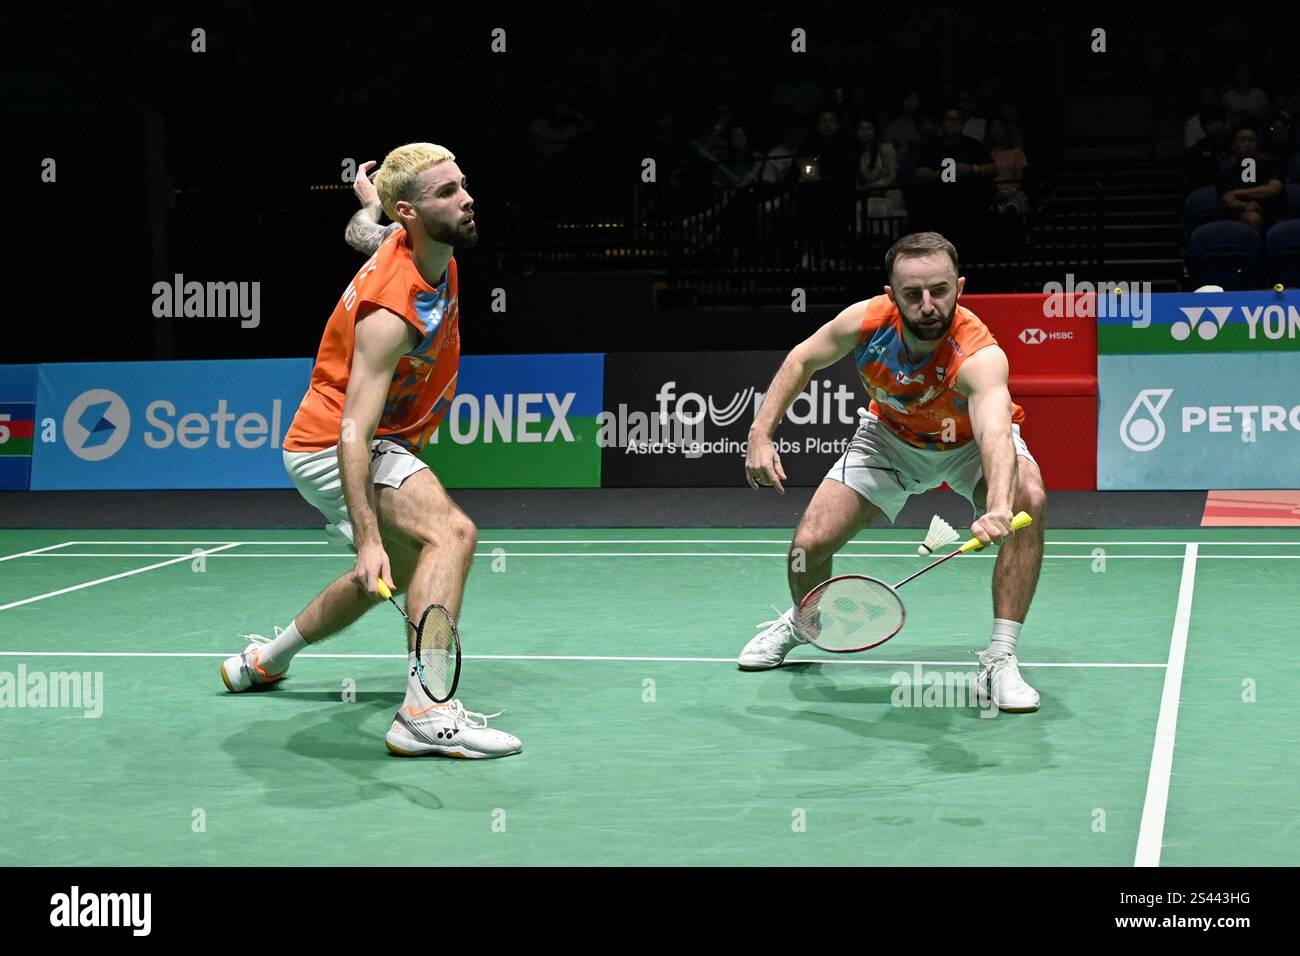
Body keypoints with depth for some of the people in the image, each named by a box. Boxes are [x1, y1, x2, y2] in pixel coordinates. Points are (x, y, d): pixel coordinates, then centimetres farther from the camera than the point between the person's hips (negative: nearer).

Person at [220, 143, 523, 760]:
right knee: (450, 531, -32)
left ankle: (263, 661, 45)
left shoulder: (416, 243, -5)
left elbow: (368, 233, 21)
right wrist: (367, 539, -44)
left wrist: (376, 197, 43)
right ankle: (425, 714, -40)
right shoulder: (391, 312, -32)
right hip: (331, 449, -10)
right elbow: (353, 430, -37)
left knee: (404, 571, 28)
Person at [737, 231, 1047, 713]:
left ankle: (999, 660, -23)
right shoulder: (866, 320, -29)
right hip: (891, 435, 3)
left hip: (972, 442, -3)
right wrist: (761, 434, -15)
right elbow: (802, 360, -7)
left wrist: (998, 509, -80)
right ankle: (802, 622, 30)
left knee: (1029, 499, -34)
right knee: (810, 543, -9)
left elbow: (996, 432, -61)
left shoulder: (979, 356, -42)